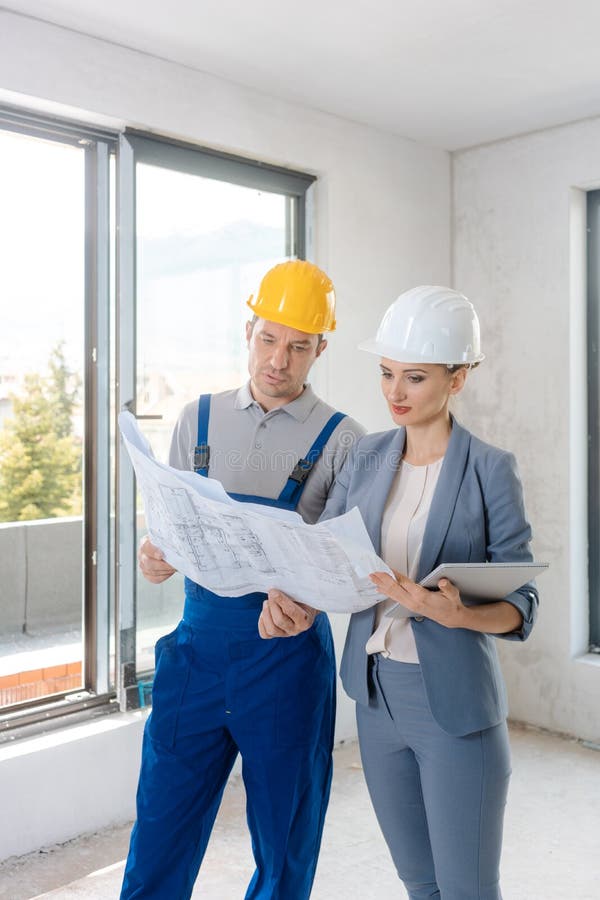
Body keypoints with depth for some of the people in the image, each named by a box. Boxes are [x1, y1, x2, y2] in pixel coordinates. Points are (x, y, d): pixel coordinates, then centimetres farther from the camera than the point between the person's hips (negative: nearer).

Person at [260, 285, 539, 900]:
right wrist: (286, 594, -18)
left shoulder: (490, 470, -12)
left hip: (455, 704, -4)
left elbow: (519, 607, -11)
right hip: (376, 694, 5)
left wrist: (455, 613, -31)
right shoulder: (367, 458, 2)